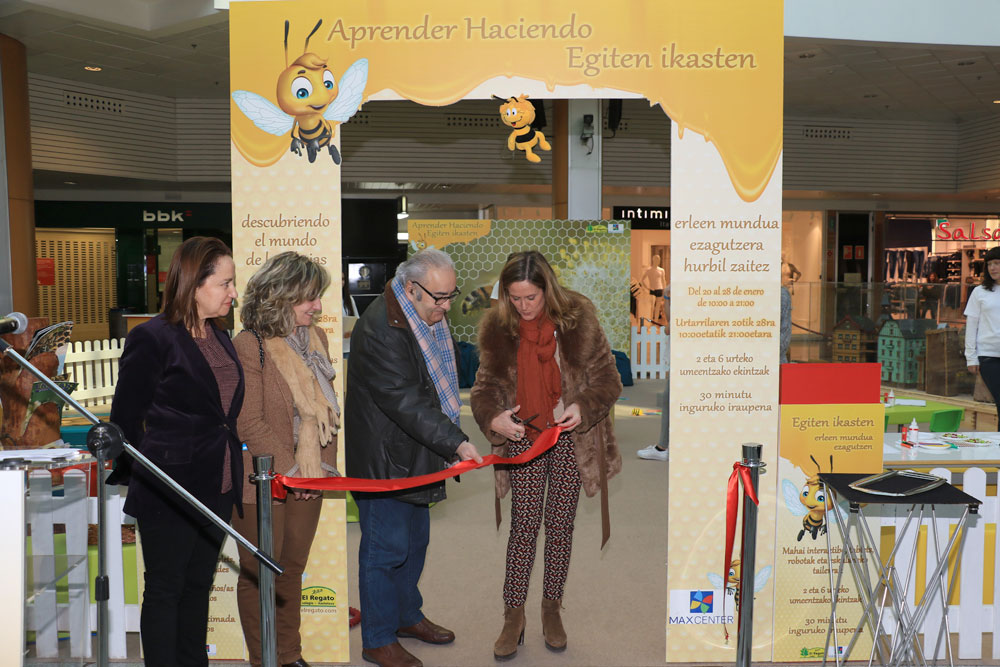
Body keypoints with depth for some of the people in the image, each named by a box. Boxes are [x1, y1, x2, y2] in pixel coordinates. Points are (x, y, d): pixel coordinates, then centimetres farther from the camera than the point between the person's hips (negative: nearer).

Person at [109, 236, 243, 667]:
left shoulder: (220, 339, 9)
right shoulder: (151, 339, -14)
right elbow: (125, 420, -9)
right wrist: (139, 477, -2)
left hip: (217, 488, 7)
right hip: (170, 490, -7)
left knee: (198, 585, 18)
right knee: (165, 589, 8)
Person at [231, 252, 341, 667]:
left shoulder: (316, 338, 6)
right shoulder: (248, 346, -15)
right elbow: (250, 423, -16)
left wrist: (323, 465, 4)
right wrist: (290, 471, -15)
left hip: (308, 477, 6)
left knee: (293, 568, 17)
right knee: (259, 573, 10)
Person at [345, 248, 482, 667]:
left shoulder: (426, 319, 7)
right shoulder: (381, 329, -25)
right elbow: (405, 401, -29)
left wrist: (449, 442, 16)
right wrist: (456, 442, -29)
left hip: (415, 457, 10)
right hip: (383, 460, -10)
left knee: (414, 540, 20)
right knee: (386, 547, 2)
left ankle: (407, 616, 39)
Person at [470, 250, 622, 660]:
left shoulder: (578, 319, -12)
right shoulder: (497, 328, -5)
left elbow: (608, 380, -7)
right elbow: (484, 386, 3)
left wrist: (583, 408, -25)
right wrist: (492, 418, -17)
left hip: (570, 438, -1)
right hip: (523, 439, 1)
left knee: (560, 526, 9)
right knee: (524, 527, 3)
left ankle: (552, 608, 27)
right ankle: (513, 616, 16)